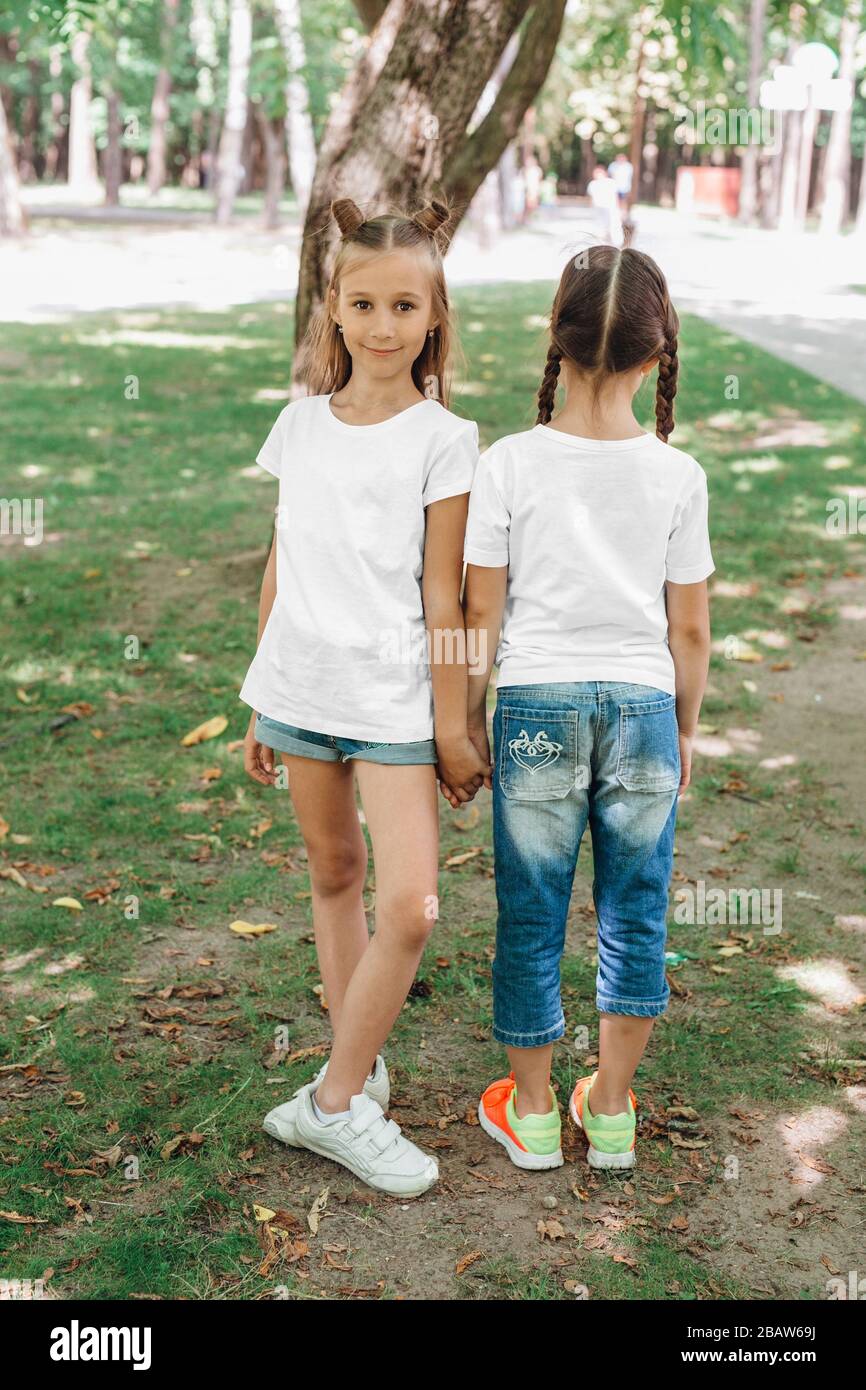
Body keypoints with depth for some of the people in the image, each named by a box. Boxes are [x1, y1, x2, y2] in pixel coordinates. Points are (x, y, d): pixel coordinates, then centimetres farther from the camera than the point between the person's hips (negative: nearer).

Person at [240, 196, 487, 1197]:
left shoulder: (443, 439, -6)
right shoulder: (301, 423, 5)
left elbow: (442, 596, -6)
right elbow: (280, 566, 10)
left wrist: (450, 725, -5)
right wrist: (261, 702, 11)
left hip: (394, 700, -4)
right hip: (301, 689, 4)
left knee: (409, 907, -10)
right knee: (333, 874, 15)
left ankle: (334, 1099, 6)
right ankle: (356, 1068, 30)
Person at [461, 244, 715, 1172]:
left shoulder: (507, 464, -8)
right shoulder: (678, 475, -4)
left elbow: (480, 617, -4)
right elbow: (690, 629, 2)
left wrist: (471, 722, 8)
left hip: (536, 707, -1)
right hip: (643, 708, 1)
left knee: (530, 918, 12)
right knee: (634, 915, 15)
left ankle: (531, 1113, 27)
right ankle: (610, 1113, 28)